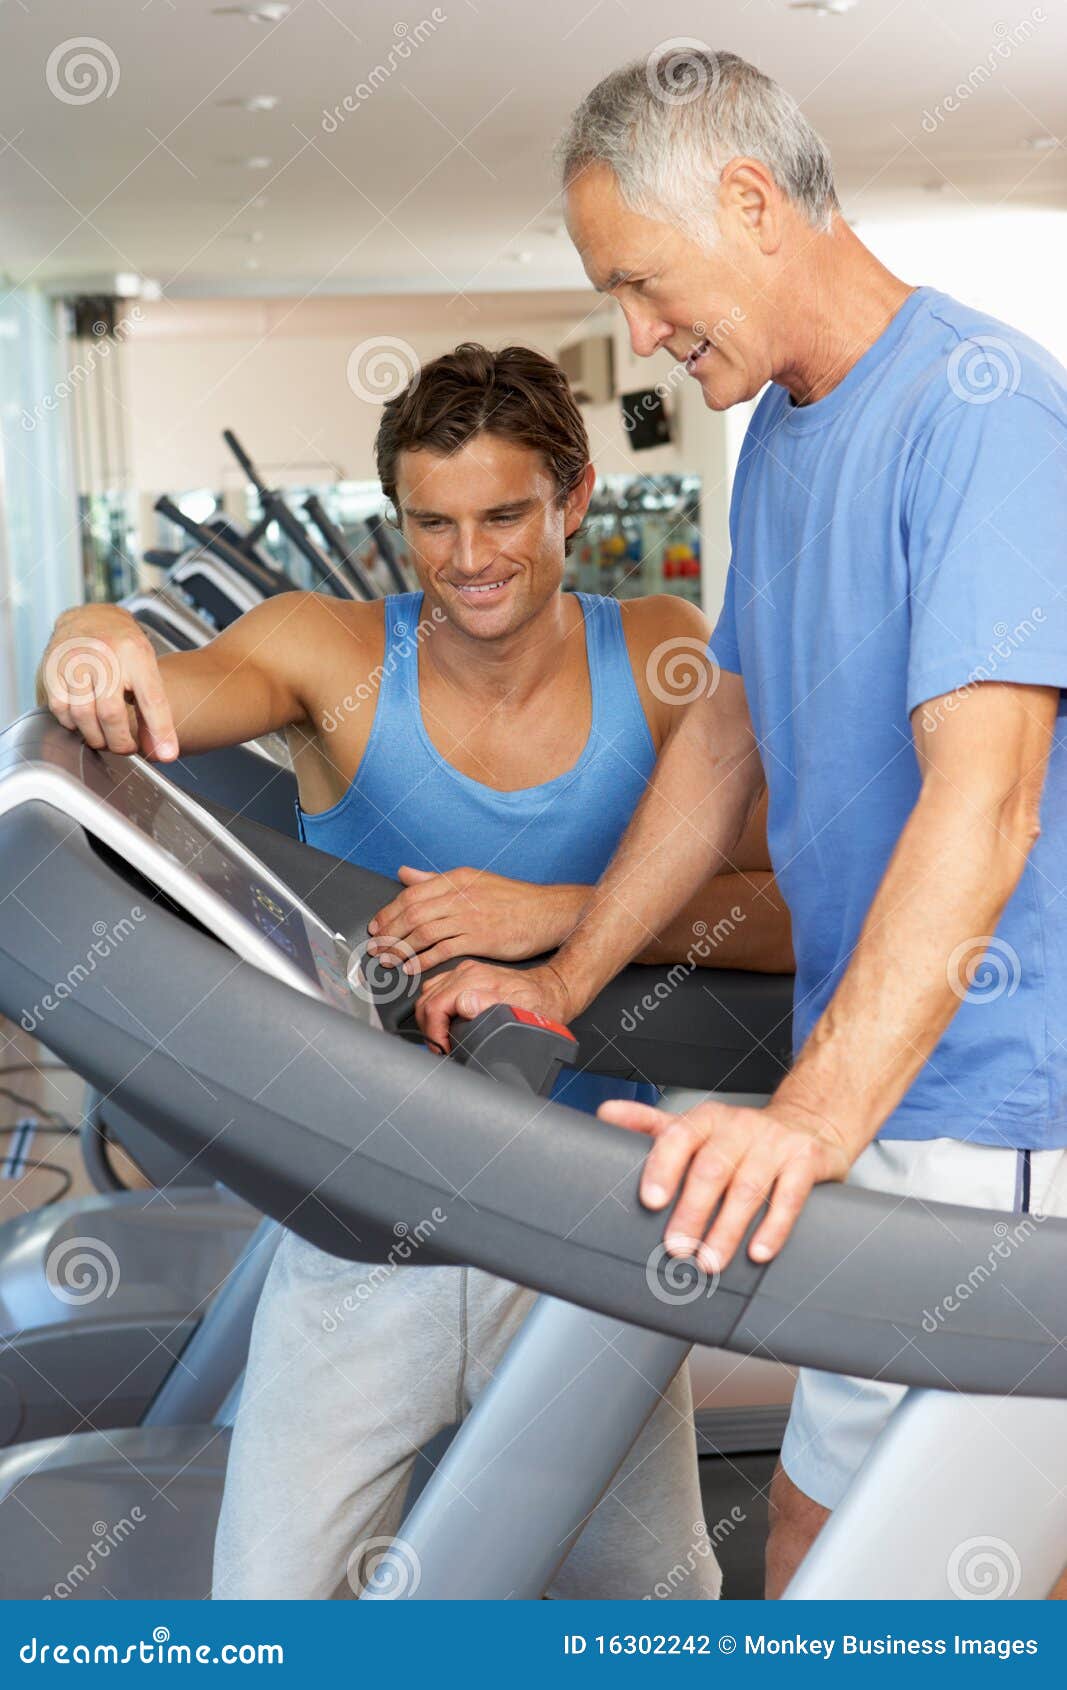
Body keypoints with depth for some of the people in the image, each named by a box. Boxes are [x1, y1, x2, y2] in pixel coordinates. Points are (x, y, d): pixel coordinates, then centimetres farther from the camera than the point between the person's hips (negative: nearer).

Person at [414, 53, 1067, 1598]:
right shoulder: (778, 437, 12)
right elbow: (730, 733, 18)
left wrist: (812, 1115, -36)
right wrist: (562, 981, 15)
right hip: (867, 1069, 9)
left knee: (830, 1537, -2)